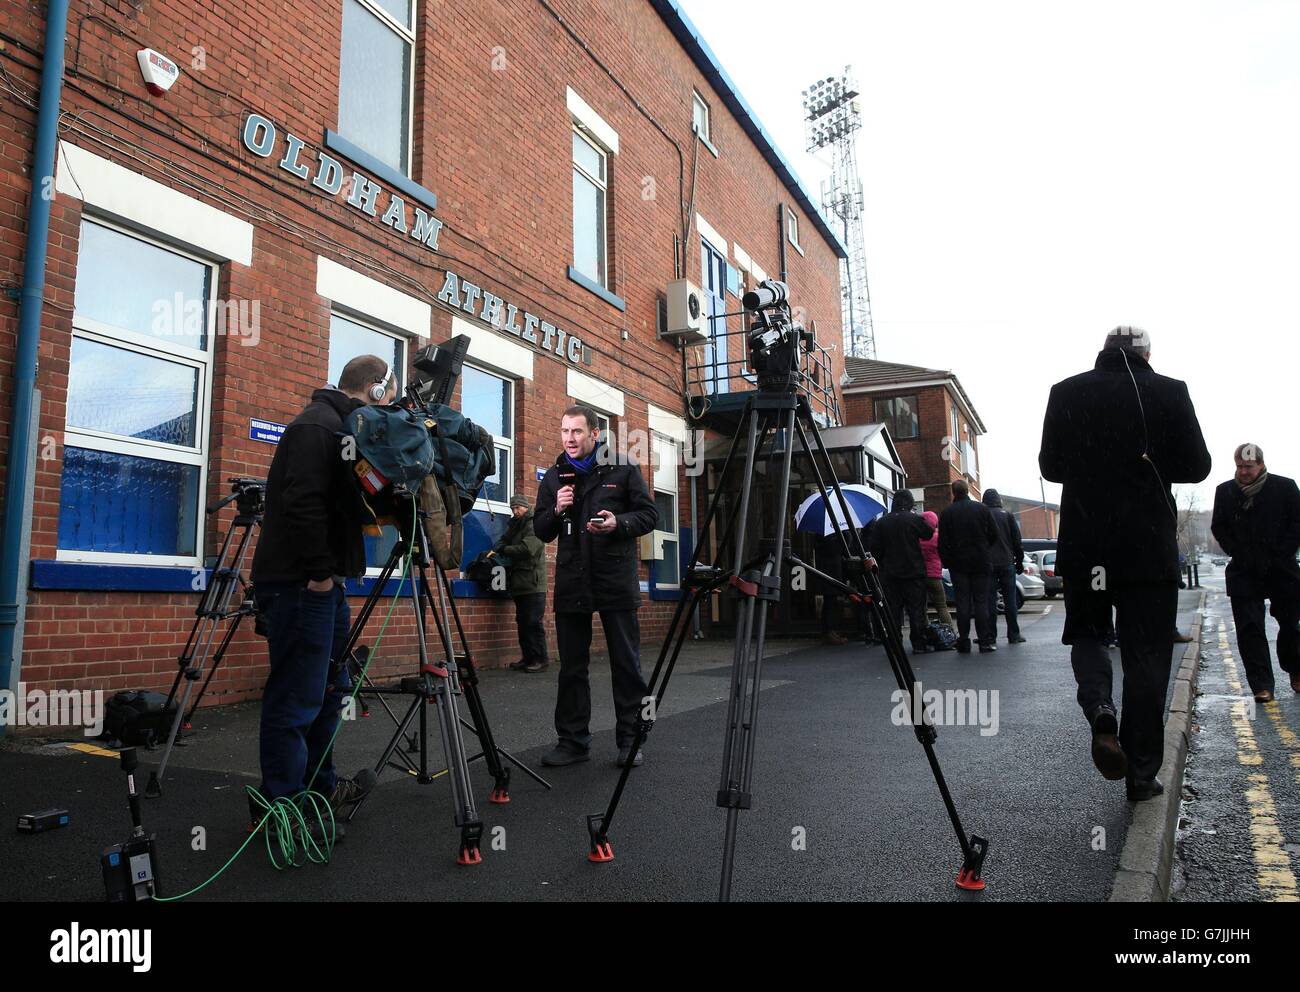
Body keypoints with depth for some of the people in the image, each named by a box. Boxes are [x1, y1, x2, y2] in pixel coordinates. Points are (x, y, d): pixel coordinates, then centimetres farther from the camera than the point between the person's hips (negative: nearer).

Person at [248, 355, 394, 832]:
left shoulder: (336, 427, 18)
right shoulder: (318, 427, -14)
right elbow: (302, 504, -24)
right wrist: (319, 572, -21)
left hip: (321, 582, 11)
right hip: (301, 583, -11)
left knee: (328, 688, 18)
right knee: (298, 697, -4)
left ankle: (319, 787, 30)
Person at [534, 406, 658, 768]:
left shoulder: (624, 469, 2)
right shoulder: (553, 477, 11)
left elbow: (649, 515, 1)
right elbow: (541, 531, 13)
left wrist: (618, 523, -17)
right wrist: (556, 511, -7)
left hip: (616, 582, -3)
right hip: (571, 585, 3)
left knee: (627, 665, 3)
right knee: (572, 668, 8)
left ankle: (630, 740, 14)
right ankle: (573, 741, 18)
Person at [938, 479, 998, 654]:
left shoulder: (947, 512, -4)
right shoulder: (982, 509, 0)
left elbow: (942, 542, -6)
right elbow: (994, 534, 3)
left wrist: (947, 561, 4)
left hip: (958, 564, -1)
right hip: (980, 562, 1)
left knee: (962, 602, 2)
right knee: (981, 601, 4)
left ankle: (964, 641, 2)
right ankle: (985, 641, 1)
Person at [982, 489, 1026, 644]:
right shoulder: (1007, 515, 3)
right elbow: (1017, 541, 4)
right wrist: (1019, 561, 11)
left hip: (987, 565, 0)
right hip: (1006, 563, 0)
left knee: (990, 600, 0)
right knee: (1010, 600, 4)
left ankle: (991, 636, -1)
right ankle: (1014, 634, 5)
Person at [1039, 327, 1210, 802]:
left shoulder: (1066, 393, -1)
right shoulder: (1169, 392, -3)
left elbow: (1050, 466, 4)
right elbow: (1196, 466, -1)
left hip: (1084, 545, 1)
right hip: (1150, 547, -1)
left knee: (1086, 634, 20)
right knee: (1146, 657, 8)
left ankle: (1101, 712, -9)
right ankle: (1141, 774, 13)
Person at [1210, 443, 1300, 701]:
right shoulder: (1225, 491, 4)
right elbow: (1218, 528, 7)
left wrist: (1278, 556, -7)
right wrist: (1240, 555, -3)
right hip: (1244, 572, 0)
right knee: (1249, 628, -6)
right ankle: (1261, 685, -3)